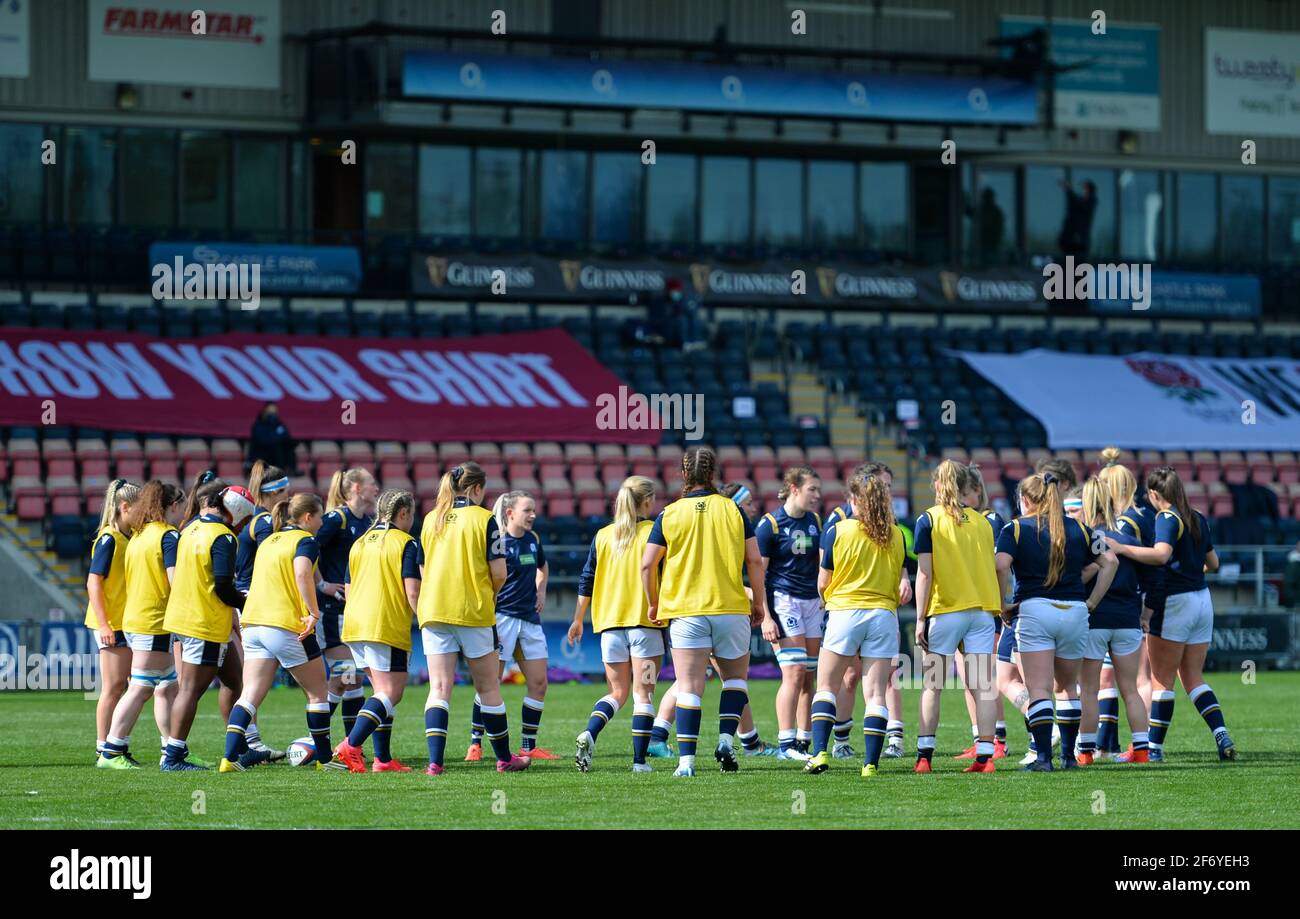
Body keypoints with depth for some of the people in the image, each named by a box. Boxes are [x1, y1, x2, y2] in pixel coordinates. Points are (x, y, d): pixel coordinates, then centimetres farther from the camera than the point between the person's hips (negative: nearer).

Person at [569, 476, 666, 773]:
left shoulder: (603, 535, 8)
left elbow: (586, 581, 10)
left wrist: (578, 619, 17)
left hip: (610, 624, 4)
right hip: (646, 624, -4)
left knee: (617, 692, 12)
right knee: (643, 694, 1)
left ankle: (589, 734, -14)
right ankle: (640, 760, -3)